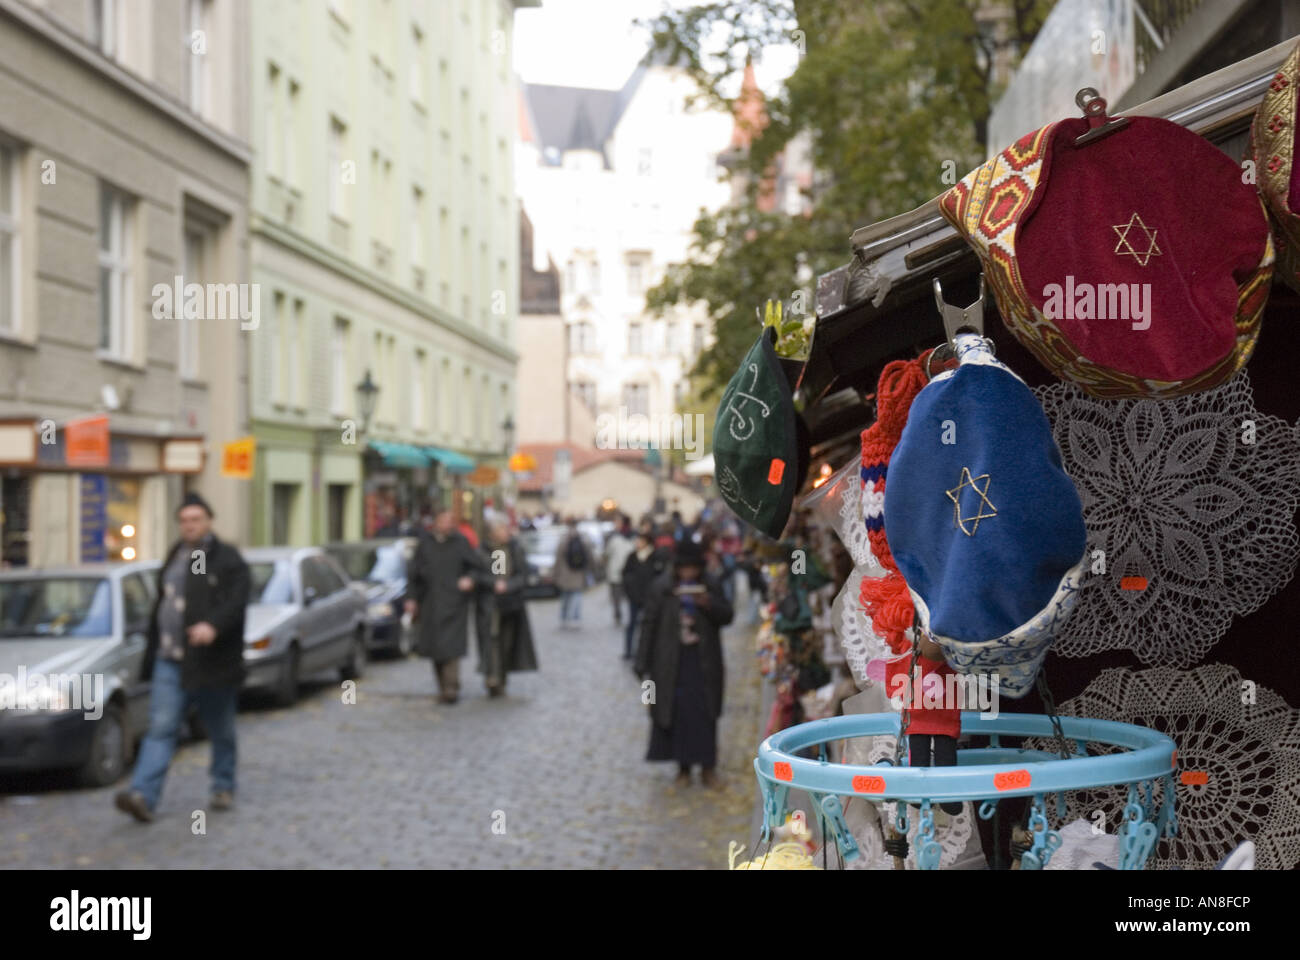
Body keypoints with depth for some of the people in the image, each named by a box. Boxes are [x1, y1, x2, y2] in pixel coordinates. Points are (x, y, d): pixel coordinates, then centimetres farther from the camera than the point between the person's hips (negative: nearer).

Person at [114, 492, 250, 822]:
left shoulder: (228, 560, -4)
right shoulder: (174, 558, 15)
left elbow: (236, 603, -18)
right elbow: (160, 606, 21)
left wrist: (213, 625, -36)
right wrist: (152, 653, 18)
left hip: (212, 662, -4)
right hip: (170, 661, 5)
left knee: (221, 732, 9)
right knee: (160, 728, -6)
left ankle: (224, 788, 26)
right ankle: (143, 795, -15)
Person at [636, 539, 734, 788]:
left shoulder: (709, 587, 2)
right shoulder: (662, 588, -5)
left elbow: (727, 616, 1)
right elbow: (649, 625, -4)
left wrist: (709, 604, -20)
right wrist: (644, 666, -6)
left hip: (703, 663, 1)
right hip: (671, 663, -1)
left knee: (705, 715, 2)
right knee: (676, 713, 3)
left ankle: (707, 767, 11)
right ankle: (683, 767, 15)